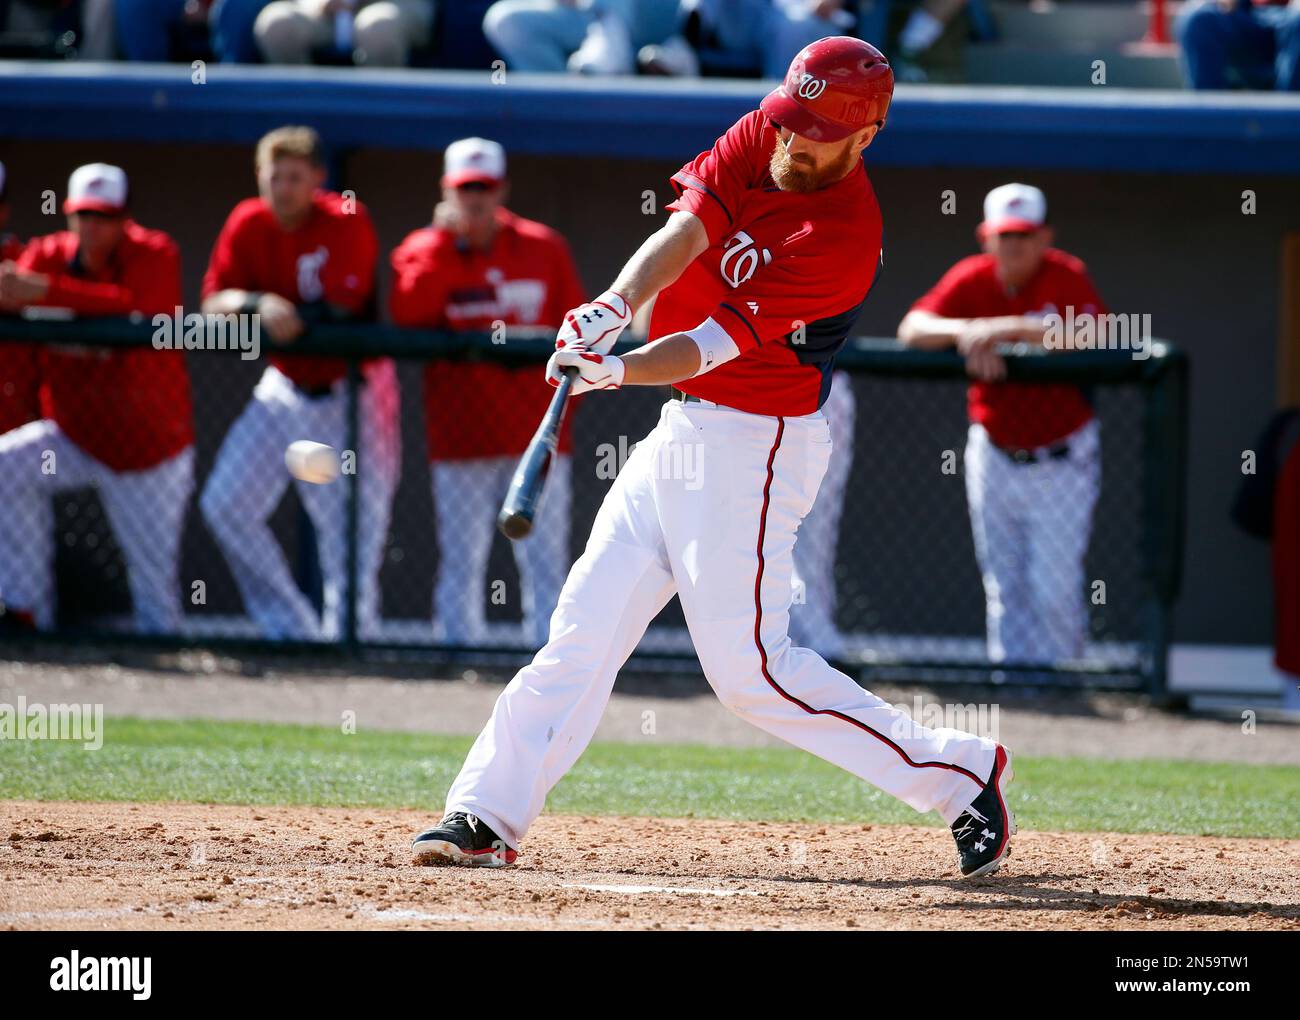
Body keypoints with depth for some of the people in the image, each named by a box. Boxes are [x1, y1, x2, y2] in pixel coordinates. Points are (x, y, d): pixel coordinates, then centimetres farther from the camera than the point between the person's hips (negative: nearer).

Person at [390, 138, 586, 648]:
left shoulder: (543, 248, 8)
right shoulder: (423, 252, 5)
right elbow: (408, 315, -13)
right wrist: (447, 241, -12)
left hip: (537, 431, 0)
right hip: (461, 432, 0)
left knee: (544, 557, -2)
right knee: (460, 560, 0)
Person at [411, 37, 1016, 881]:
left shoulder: (845, 240, -21)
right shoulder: (763, 133, 0)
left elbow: (711, 347, -25)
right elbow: (687, 228, -10)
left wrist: (618, 370, -39)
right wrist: (617, 304, -27)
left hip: (756, 445, -8)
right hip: (685, 429, 8)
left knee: (751, 669, -9)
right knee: (585, 625, 6)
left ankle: (960, 776, 1)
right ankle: (487, 816, 9)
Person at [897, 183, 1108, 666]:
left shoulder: (1067, 277, -13)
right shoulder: (971, 279, -4)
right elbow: (912, 328, -12)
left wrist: (1009, 329, -33)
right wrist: (964, 331, -32)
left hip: (1061, 458, -3)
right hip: (995, 457, 3)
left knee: (1055, 586, -7)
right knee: (1004, 585, 7)